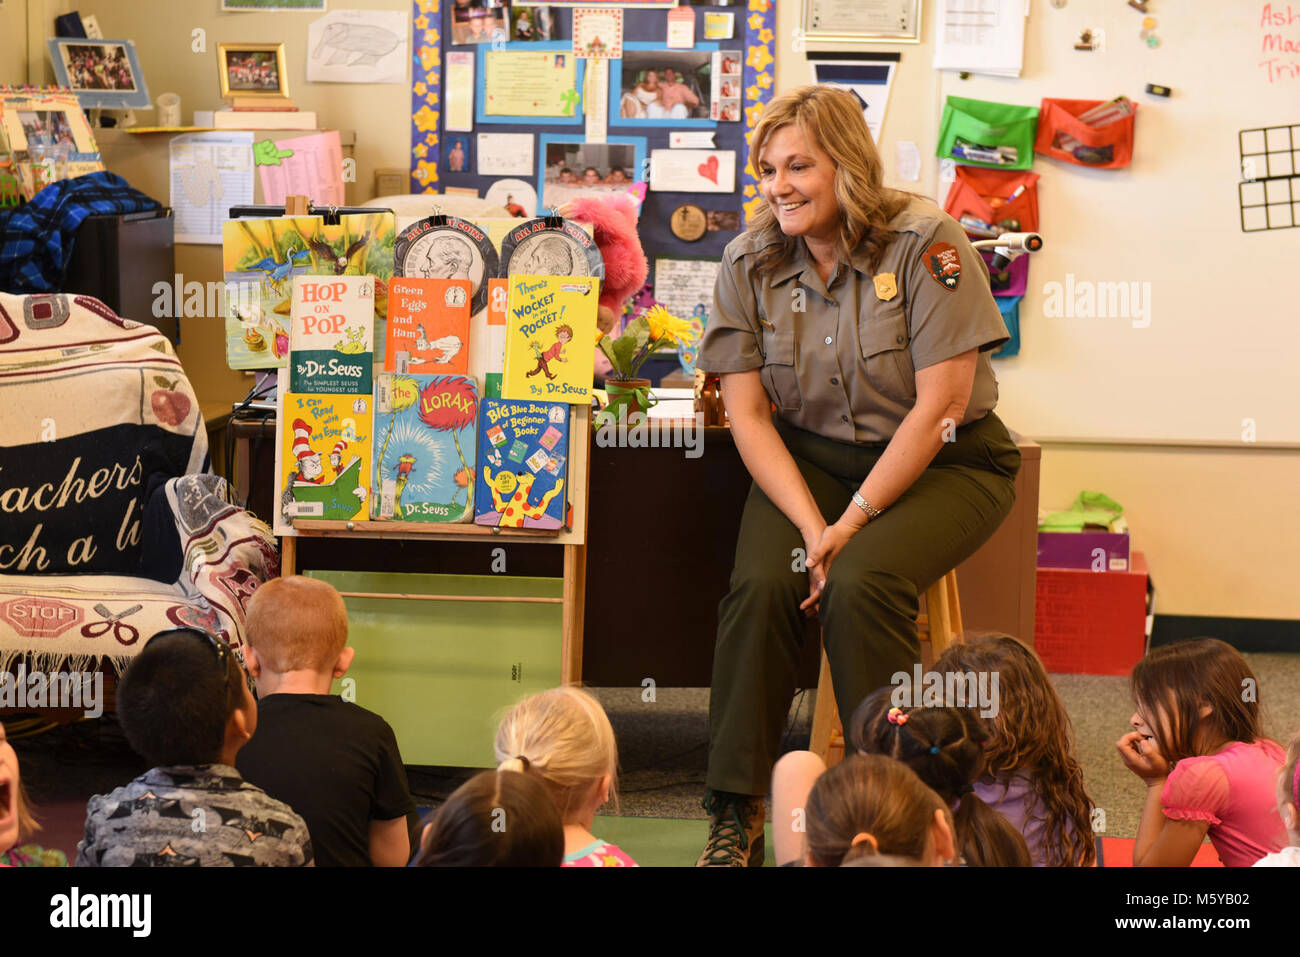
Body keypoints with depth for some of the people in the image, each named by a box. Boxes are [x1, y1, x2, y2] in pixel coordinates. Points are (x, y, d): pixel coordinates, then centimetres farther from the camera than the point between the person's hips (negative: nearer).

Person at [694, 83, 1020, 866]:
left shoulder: (925, 241, -16)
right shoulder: (750, 261, -4)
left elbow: (940, 403, -18)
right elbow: (748, 411, -5)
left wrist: (853, 522, -21)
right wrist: (811, 525, -19)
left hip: (945, 463, -3)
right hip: (811, 454, 3)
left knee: (858, 583, -30)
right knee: (761, 584, -24)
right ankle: (736, 817, -15)